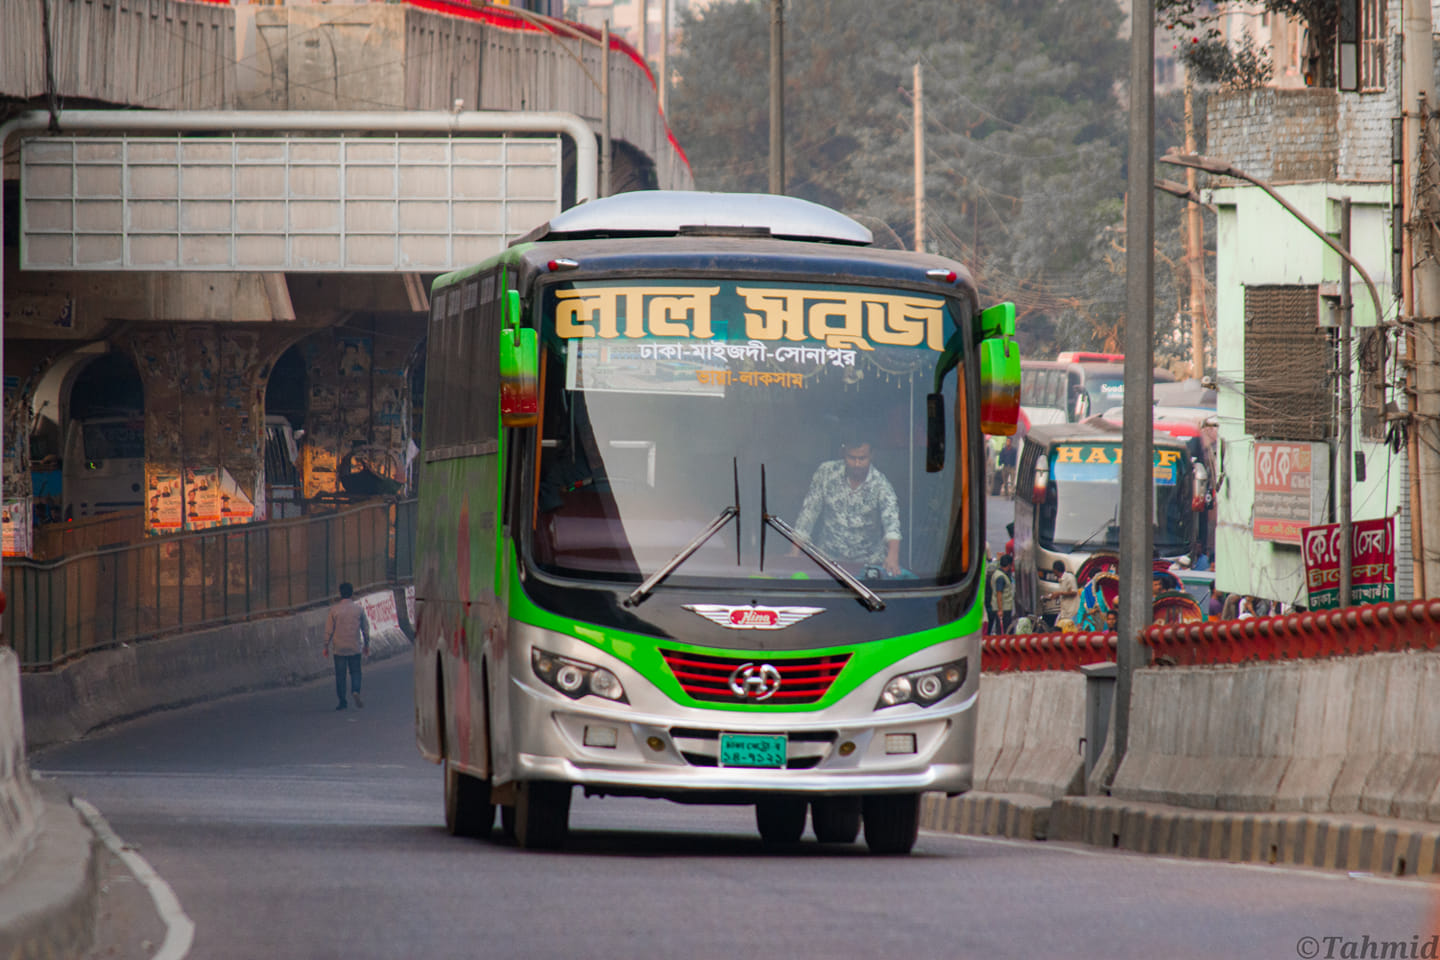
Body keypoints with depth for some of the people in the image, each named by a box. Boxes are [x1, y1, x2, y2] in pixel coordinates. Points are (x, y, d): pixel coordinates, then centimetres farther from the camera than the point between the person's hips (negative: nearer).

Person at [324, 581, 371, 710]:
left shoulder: (334, 609, -6)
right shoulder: (359, 609, -3)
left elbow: (329, 630, -4)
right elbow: (365, 628, 4)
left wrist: (326, 646, 5)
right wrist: (366, 645, 16)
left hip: (339, 647, -1)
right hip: (355, 647, 1)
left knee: (340, 674, 6)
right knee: (355, 671, 11)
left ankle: (342, 701, 6)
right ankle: (355, 690, -15)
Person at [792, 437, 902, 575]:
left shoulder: (880, 484, -10)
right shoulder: (826, 472, -2)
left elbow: (891, 519, -24)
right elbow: (809, 511, 3)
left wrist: (892, 557, -42)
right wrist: (796, 550, -4)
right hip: (827, 557, 1)